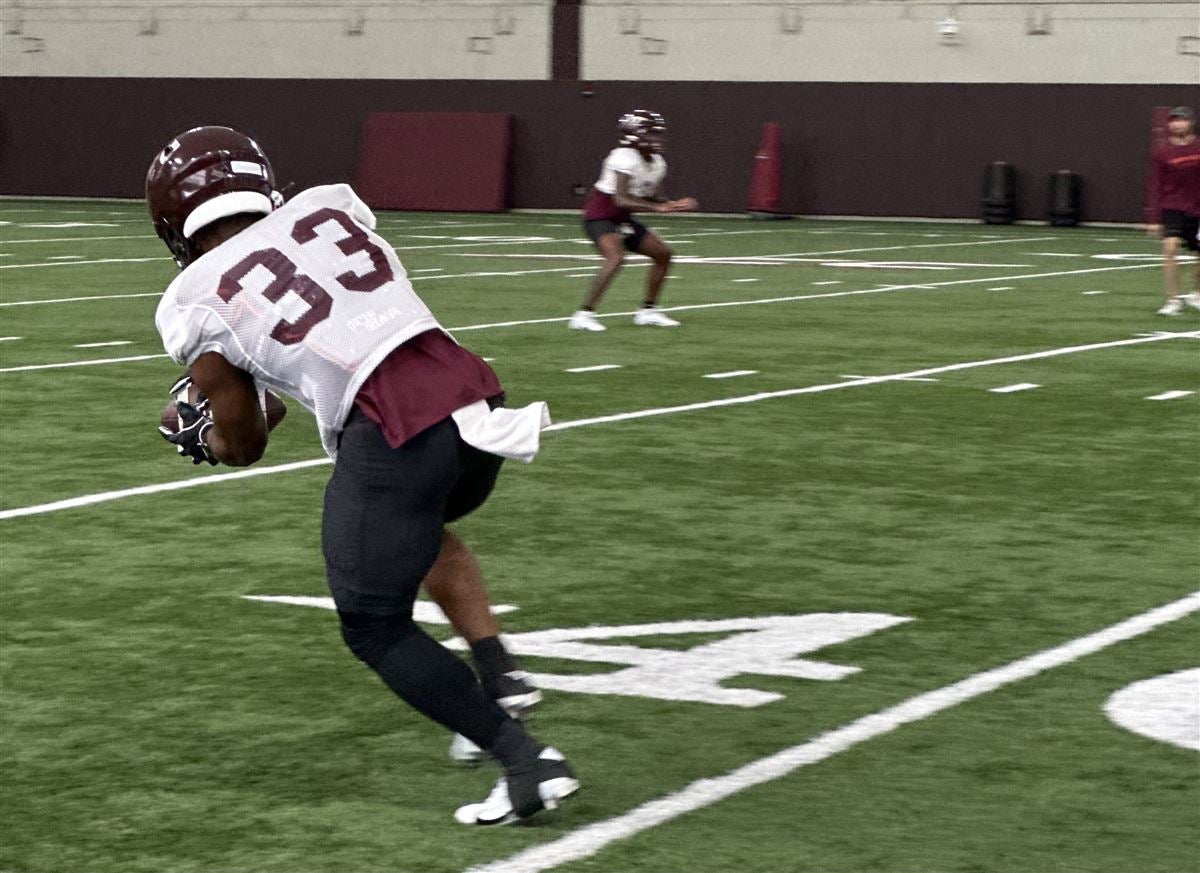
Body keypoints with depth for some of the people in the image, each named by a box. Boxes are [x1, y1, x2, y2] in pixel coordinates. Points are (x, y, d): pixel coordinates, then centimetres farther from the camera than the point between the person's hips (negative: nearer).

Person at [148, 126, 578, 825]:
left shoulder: (196, 302, 6)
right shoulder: (328, 206, 17)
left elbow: (244, 444, 18)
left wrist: (197, 439, 39)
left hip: (391, 438, -6)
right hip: (473, 394, 6)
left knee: (374, 627, 11)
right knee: (425, 527, 36)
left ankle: (526, 762, 4)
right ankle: (498, 674, 22)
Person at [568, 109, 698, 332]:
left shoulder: (657, 164, 2)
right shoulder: (624, 158, -24)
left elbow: (655, 199, 11)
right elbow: (621, 200, -32)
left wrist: (675, 205, -10)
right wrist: (658, 208, -38)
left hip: (622, 220, 9)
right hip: (600, 215, -9)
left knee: (664, 253, 9)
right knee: (616, 257, -32)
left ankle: (648, 311, 21)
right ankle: (584, 314, -29)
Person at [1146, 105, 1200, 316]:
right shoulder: (1162, 153, -3)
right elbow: (1155, 188, -1)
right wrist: (1154, 219, -6)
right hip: (1173, 209, -2)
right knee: (1170, 248, -22)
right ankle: (1173, 300, -15)